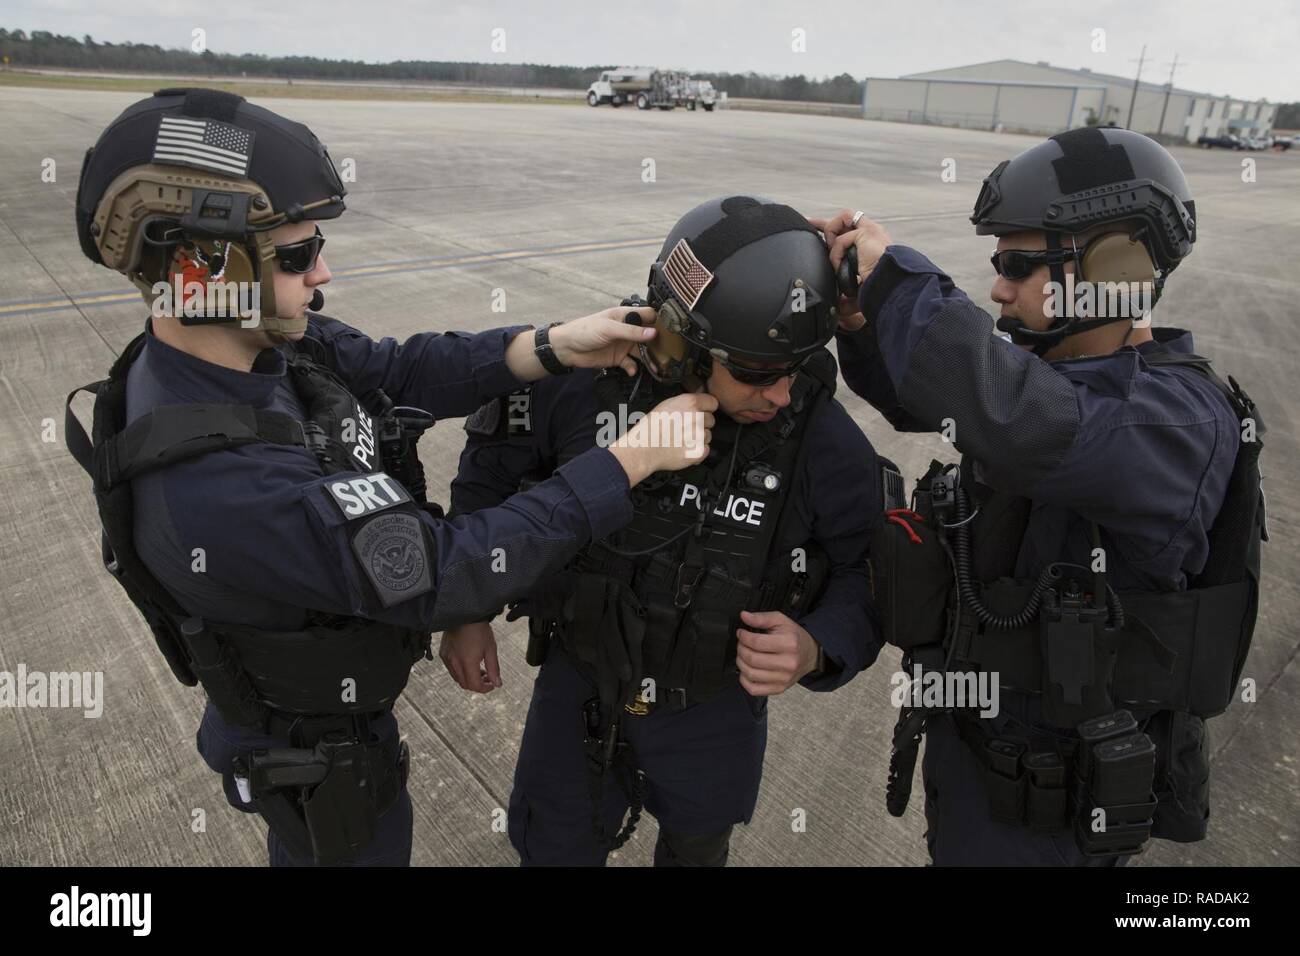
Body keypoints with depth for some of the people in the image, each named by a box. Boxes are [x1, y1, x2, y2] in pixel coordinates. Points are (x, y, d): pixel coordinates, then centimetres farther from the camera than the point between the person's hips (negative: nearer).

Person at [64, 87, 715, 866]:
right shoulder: (217, 490, -41)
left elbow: (401, 372, -10)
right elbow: (452, 574, -37)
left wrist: (553, 348, -25)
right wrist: (635, 458, -33)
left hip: (305, 693, 7)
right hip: (316, 754, -7)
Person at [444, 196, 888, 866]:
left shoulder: (820, 438, -25)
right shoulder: (583, 380, -23)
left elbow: (868, 571, -12)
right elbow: (492, 468, -5)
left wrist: (816, 650, -33)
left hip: (713, 713, 0)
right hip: (578, 690, 1)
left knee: (697, 848, 31)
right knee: (554, 849, 24)